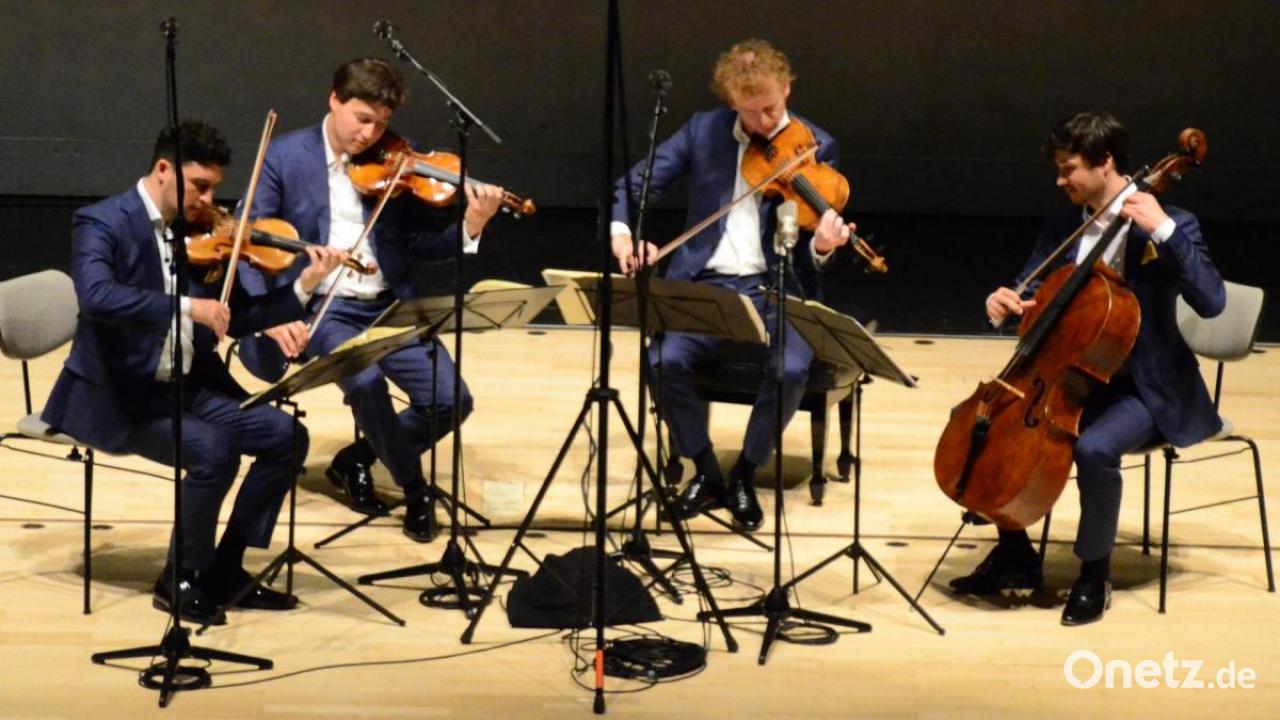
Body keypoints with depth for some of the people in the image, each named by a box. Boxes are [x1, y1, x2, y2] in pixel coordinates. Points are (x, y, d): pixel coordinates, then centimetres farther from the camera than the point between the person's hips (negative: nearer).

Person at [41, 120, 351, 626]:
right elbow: (95, 296, -32)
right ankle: (180, 580, -8)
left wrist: (304, 287, -1)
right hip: (118, 396, -7)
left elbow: (235, 319, 12)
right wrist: (186, 306, -36)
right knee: (214, 450, -28)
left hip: (188, 388, 7)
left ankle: (225, 569, 6)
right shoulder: (101, 223, -12)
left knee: (286, 436, -6)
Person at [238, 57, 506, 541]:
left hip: (388, 308, 3)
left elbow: (420, 245, 7)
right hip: (318, 310, -3)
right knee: (366, 379, -32)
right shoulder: (285, 158, -1)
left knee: (451, 401, -15)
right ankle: (415, 490, -6)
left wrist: (470, 228, -15)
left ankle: (356, 460, 13)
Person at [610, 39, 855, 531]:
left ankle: (745, 476, -6)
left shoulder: (816, 147, 2)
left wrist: (822, 245, -27)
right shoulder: (703, 131, 7)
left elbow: (805, 250, -1)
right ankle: (707, 473, -5)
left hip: (777, 289, -1)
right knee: (665, 359, -28)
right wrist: (621, 230, -16)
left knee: (791, 369, -31)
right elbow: (636, 182, 6)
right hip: (707, 285, 1)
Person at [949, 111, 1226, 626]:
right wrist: (1005, 304, -16)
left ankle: (1094, 574, -11)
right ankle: (1015, 557, 8)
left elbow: (1211, 302, -26)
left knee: (1094, 448, -34)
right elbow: (1029, 295, 9)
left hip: (1143, 389, -6)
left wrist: (1164, 231, -32)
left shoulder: (1171, 226, -12)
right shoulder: (1063, 229, 5)